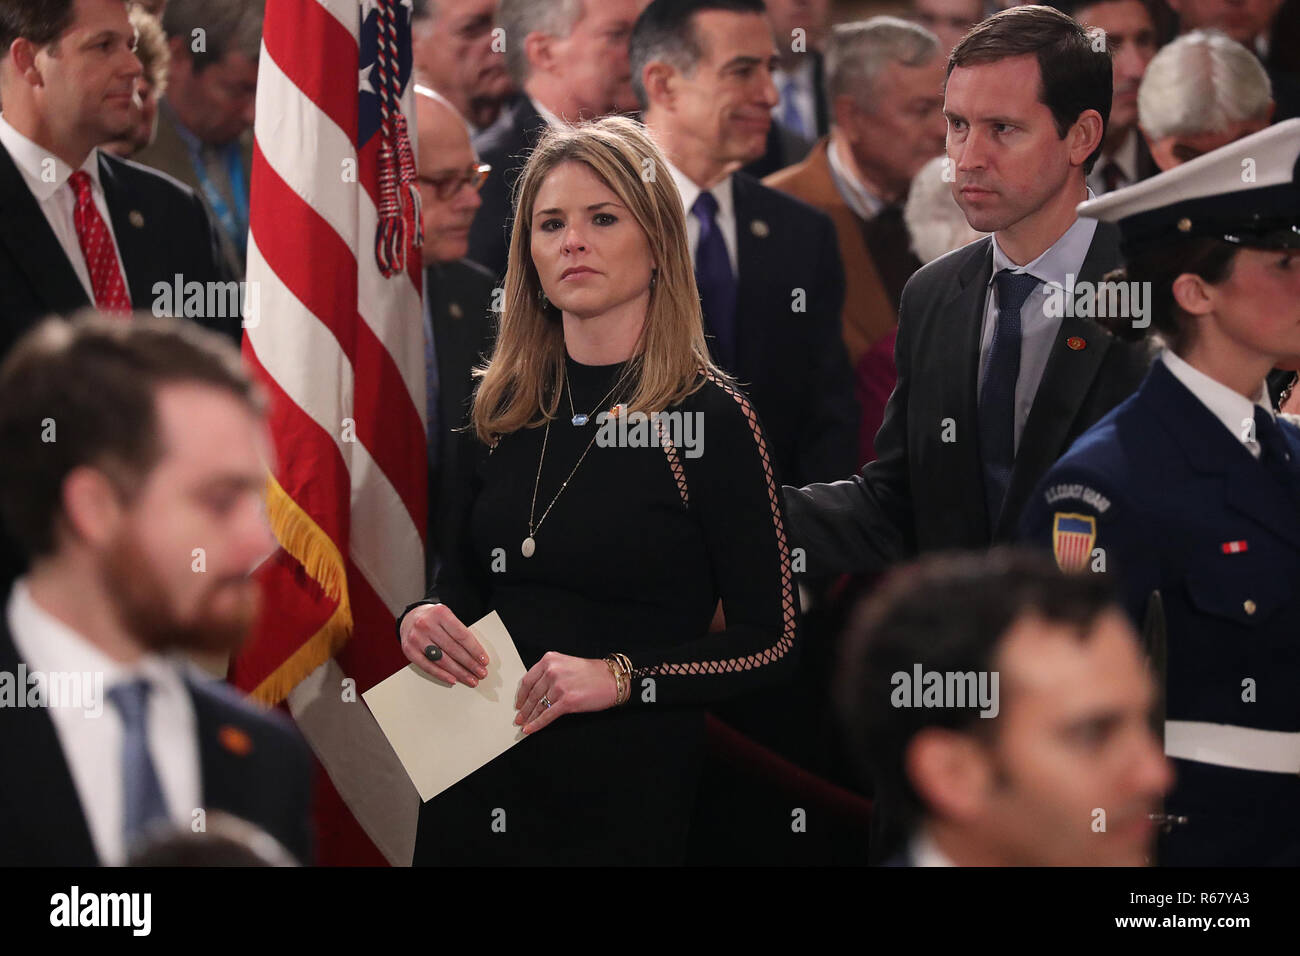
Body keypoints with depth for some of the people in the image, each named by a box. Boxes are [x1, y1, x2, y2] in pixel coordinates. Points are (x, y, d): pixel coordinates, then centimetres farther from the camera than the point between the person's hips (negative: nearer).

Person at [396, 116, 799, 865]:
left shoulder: (712, 417, -11)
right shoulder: (507, 405, 5)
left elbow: (773, 643, -11)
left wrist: (620, 676, -21)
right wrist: (424, 617, -3)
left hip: (623, 798, -5)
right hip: (476, 780, 5)